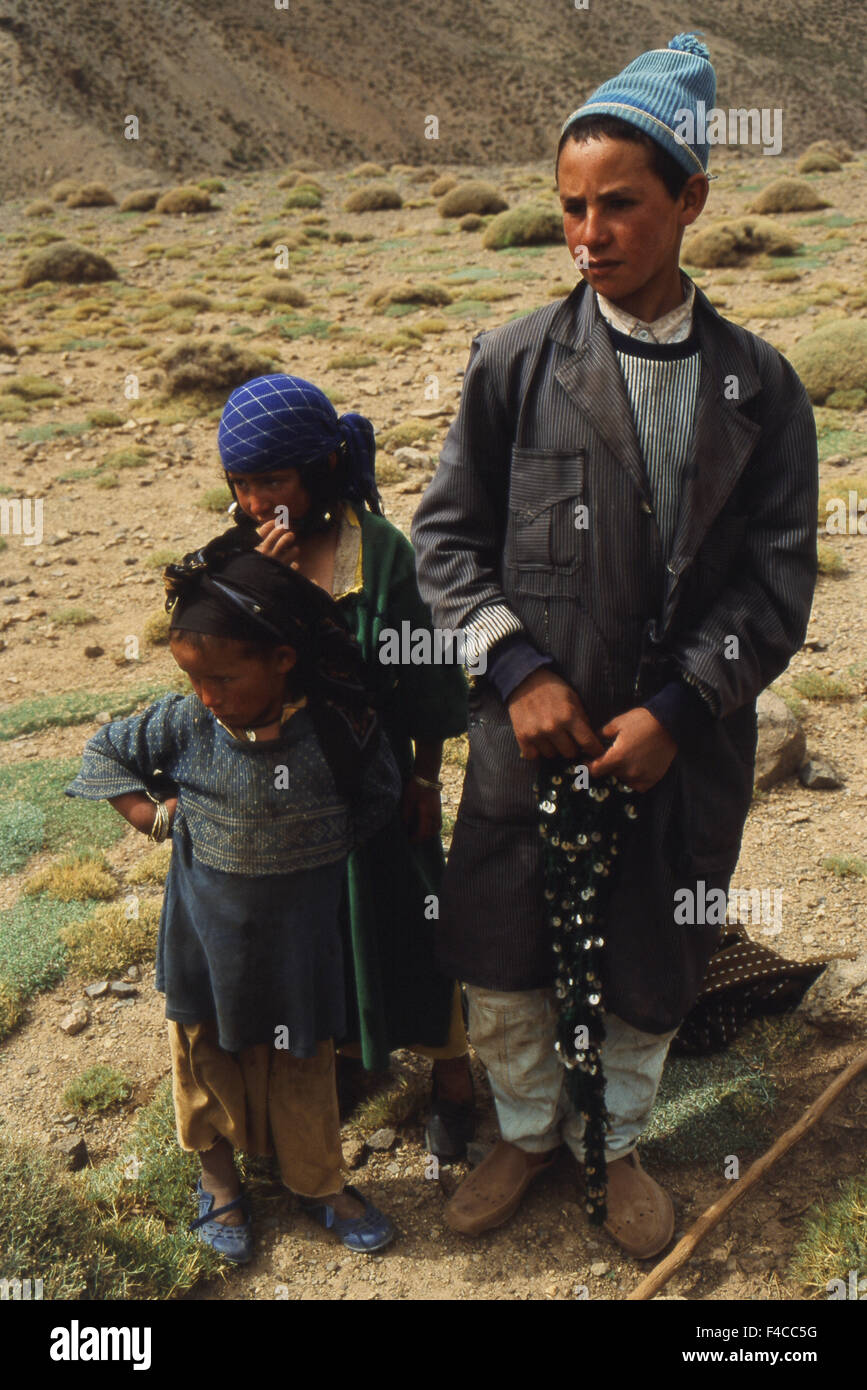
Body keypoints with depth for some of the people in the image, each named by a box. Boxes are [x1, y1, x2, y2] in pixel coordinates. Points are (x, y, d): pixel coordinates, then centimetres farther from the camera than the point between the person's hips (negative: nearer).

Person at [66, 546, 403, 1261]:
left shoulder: (338, 727, -20)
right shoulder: (183, 724, -15)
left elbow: (379, 798, -4)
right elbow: (104, 752, 1)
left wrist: (322, 847, -13)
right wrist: (152, 814, -9)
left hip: (296, 938, -1)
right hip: (207, 936, 2)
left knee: (302, 1067, 16)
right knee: (206, 1053, 20)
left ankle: (320, 1183, 41)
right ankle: (218, 1181, 45)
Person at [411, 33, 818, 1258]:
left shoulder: (760, 387, -1)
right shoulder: (516, 362, -3)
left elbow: (779, 575, -2)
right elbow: (449, 532, 0)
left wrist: (677, 710, -11)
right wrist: (519, 667, -11)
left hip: (685, 745, 1)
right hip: (537, 732, 0)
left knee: (647, 973, 16)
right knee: (501, 963, 12)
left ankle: (613, 1143, 45)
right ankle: (527, 1129, 43)